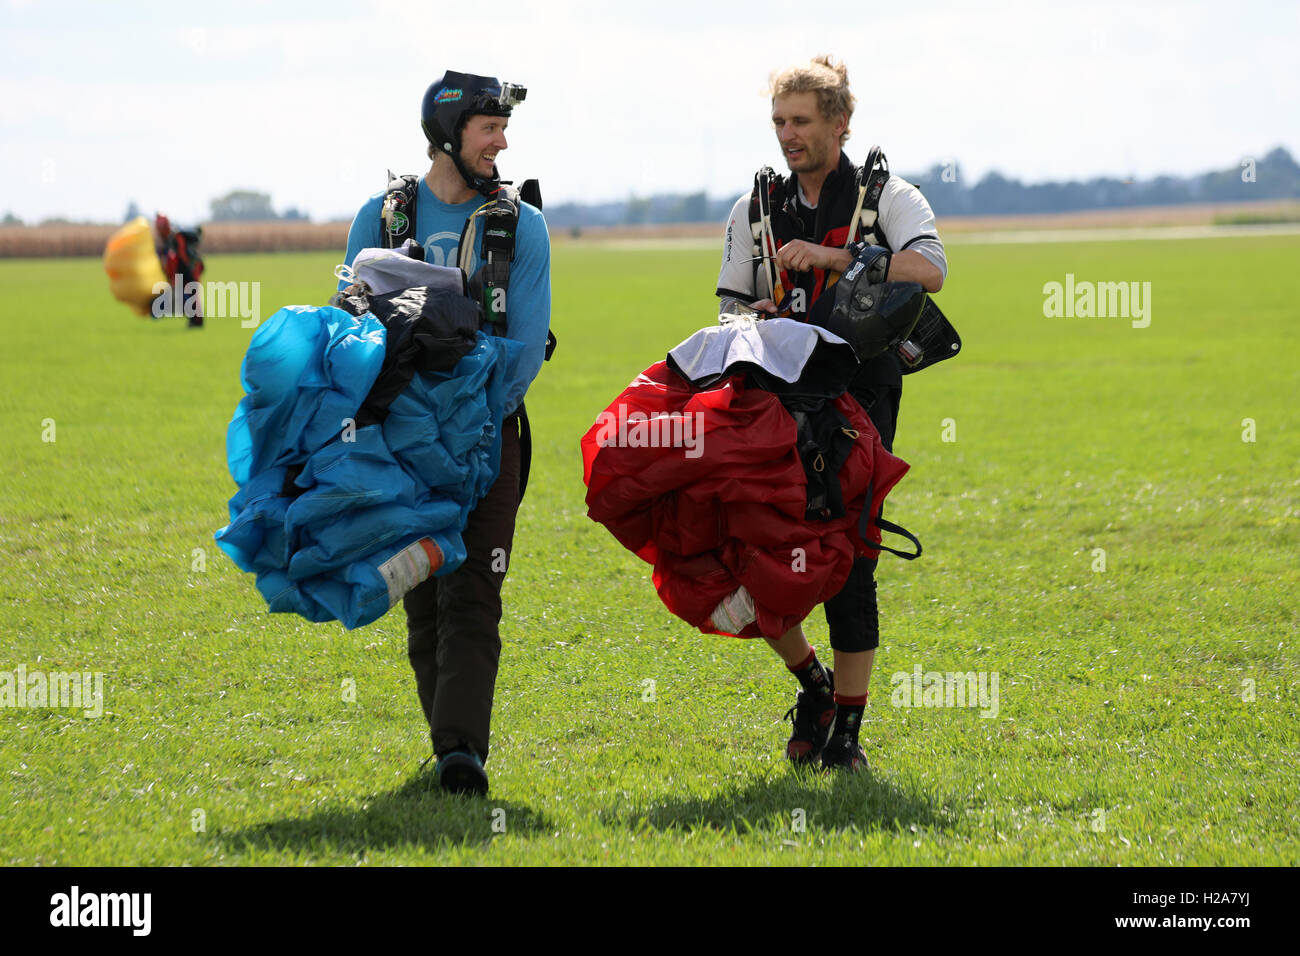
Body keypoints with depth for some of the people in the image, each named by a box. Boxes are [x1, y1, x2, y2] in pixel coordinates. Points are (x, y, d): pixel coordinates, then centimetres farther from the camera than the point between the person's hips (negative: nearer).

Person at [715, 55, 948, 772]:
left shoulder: (888, 198, 3)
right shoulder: (755, 211, 15)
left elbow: (929, 271, -16)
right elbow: (729, 310, 17)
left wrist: (831, 256, -22)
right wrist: (751, 321, -7)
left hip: (859, 398, -3)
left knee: (847, 567, -6)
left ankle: (846, 734, 3)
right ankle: (812, 684, 19)